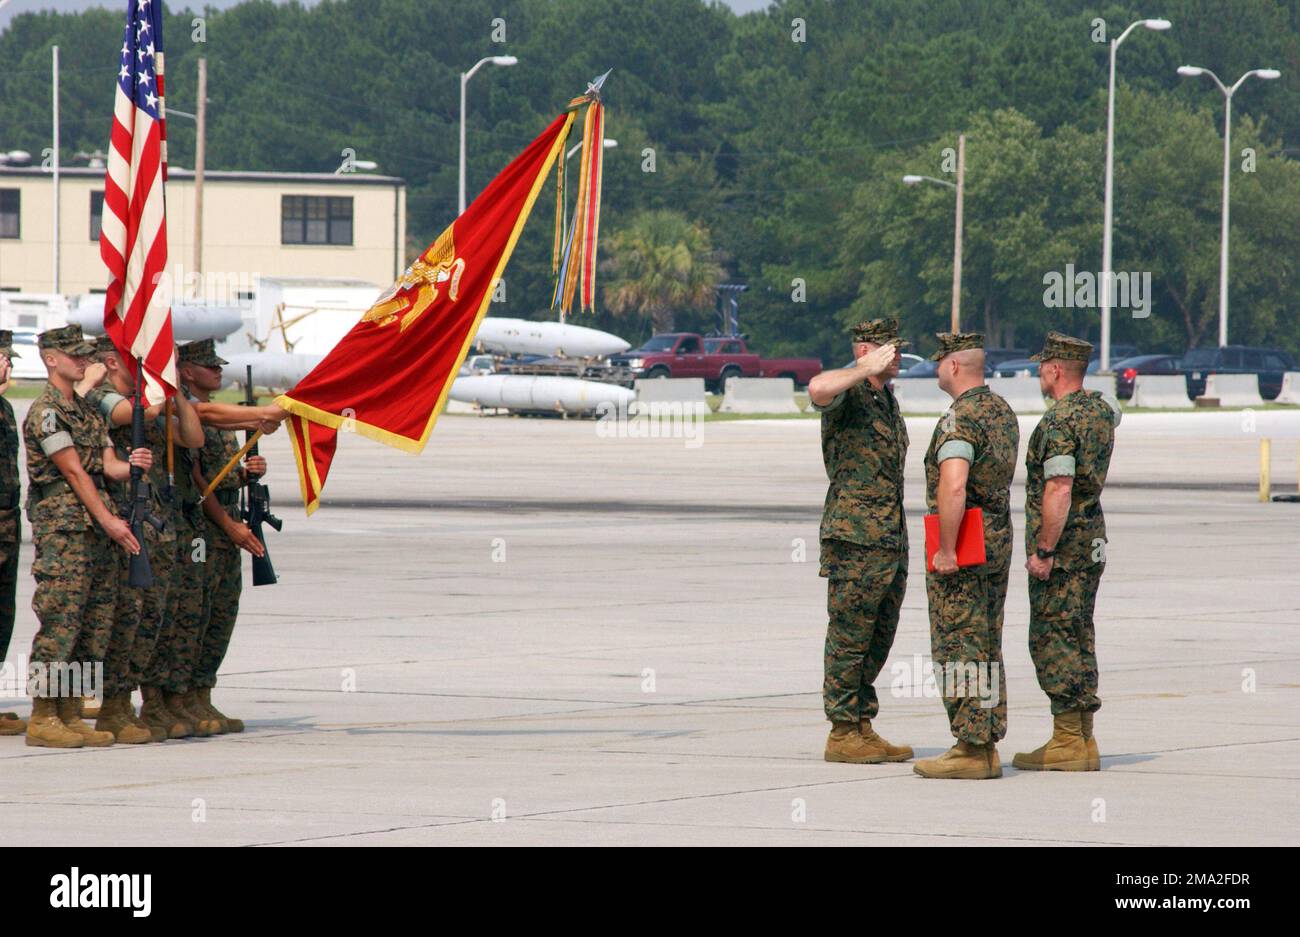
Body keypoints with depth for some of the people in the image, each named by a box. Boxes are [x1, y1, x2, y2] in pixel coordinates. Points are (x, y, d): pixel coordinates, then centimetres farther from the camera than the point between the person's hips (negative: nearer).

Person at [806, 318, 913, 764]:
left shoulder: (887, 399, 18)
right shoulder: (846, 395, -11)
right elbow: (818, 389, -38)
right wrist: (867, 371, -26)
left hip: (891, 540, 9)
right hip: (855, 538, -9)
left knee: (879, 639, 12)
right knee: (849, 639, -4)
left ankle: (862, 727, 18)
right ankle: (842, 733, -1)